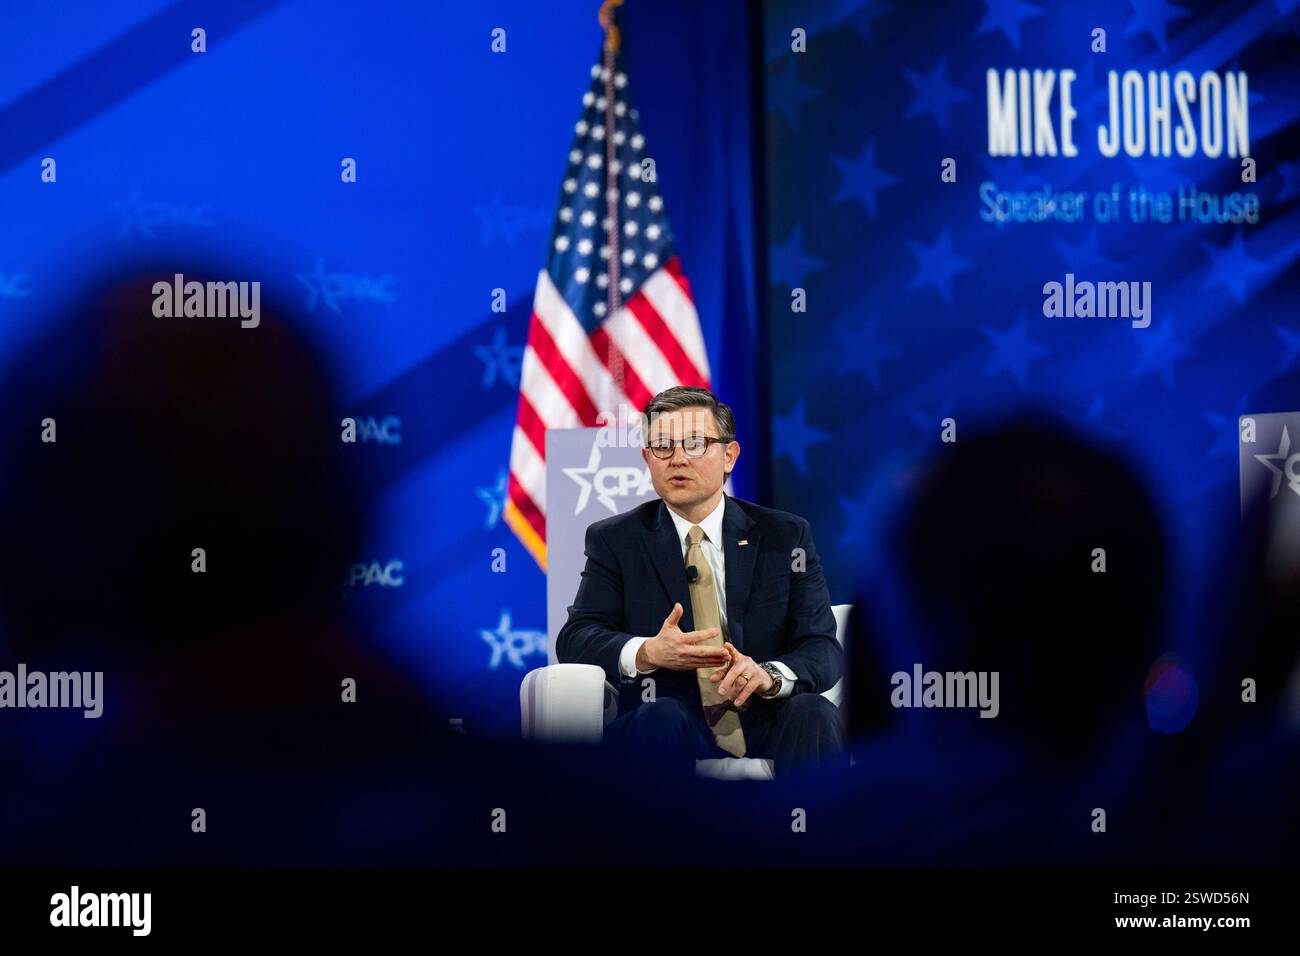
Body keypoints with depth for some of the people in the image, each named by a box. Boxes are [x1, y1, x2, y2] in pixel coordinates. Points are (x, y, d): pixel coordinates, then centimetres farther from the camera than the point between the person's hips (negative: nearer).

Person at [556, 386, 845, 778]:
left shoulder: (784, 536, 11)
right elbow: (574, 638, 0)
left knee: (813, 711, -31)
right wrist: (647, 653, -23)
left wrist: (768, 675, -22)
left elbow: (824, 649, 2)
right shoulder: (613, 540, 11)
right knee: (660, 715, -35)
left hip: (766, 728, 1)